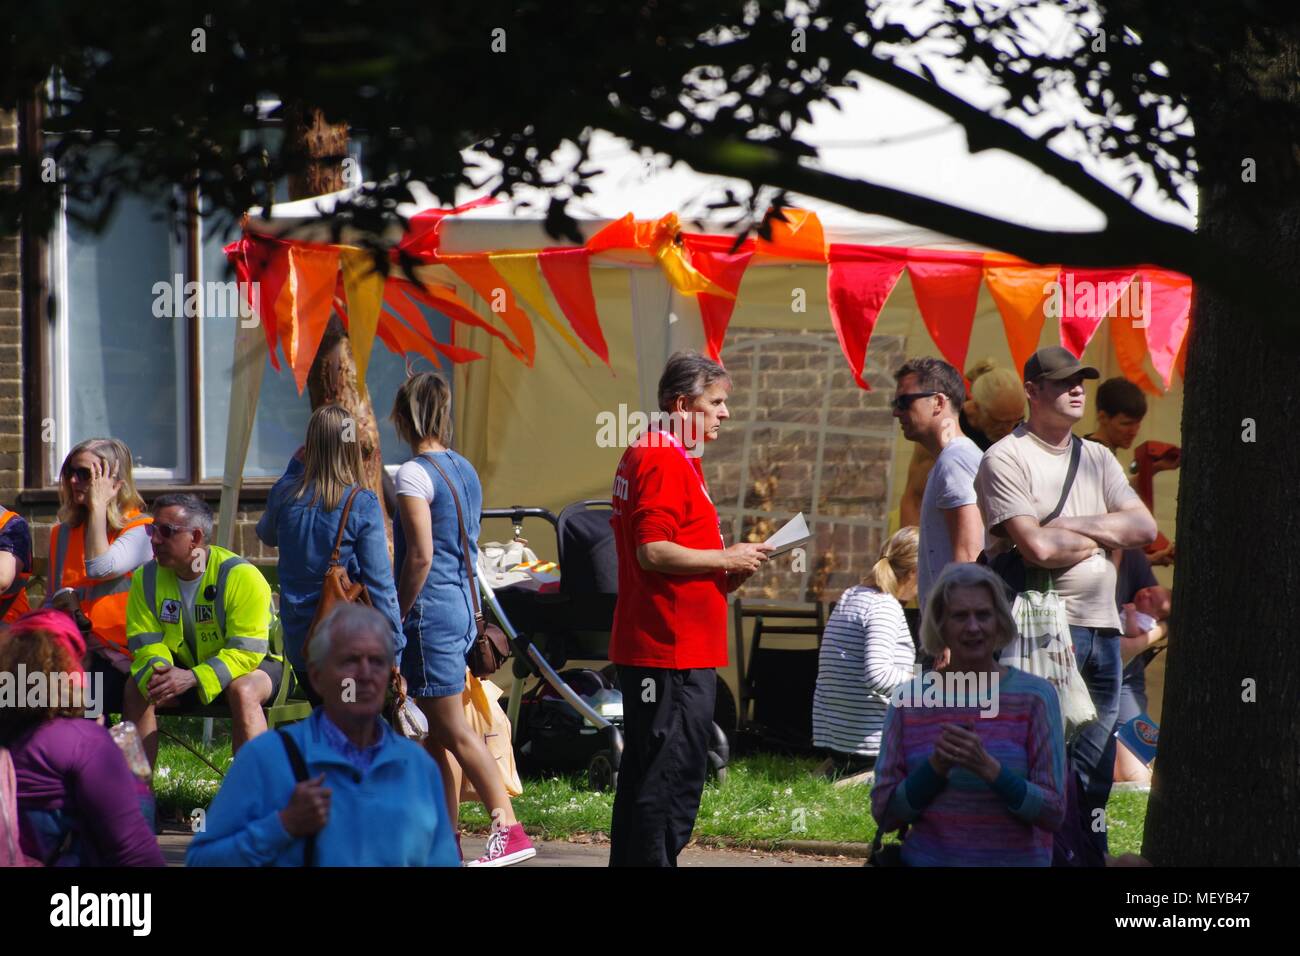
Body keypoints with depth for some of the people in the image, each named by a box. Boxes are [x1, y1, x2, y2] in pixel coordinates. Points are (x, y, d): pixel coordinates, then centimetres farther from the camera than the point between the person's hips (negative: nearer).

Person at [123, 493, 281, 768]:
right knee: (137, 687, -20)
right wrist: (158, 673, -33)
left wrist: (191, 678, -39)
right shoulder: (147, 578, -8)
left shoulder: (242, 576, -24)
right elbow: (146, 644, -8)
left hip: (254, 663, -5)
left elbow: (246, 650, -28)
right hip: (185, 666, 5)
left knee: (243, 691, -38)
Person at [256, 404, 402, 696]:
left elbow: (267, 535, 22)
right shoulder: (362, 504, -14)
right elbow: (379, 582, -13)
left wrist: (295, 467, 16)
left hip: (300, 642, 4)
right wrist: (393, 651, -6)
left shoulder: (285, 493, -3)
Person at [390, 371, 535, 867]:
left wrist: (397, 618, -12)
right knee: (436, 734, 13)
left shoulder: (415, 474, -14)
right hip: (462, 604, 9)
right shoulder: (465, 470, 12)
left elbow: (420, 556, -20)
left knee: (452, 731, -8)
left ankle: (509, 830, -15)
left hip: (430, 609, -9)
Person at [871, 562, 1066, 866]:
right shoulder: (909, 699, -1)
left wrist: (987, 767, -24)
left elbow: (1053, 813, -10)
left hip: (1016, 858, -1)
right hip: (926, 858, 1)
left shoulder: (1035, 696, -6)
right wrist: (936, 767, -18)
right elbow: (885, 815, -2)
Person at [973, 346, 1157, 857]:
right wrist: (1102, 539, 1)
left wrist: (1067, 527, -6)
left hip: (1101, 628, 7)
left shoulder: (1097, 459, 18)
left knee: (1093, 774, 8)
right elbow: (1038, 547, -16)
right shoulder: (1006, 459, -3)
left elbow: (1144, 528, 5)